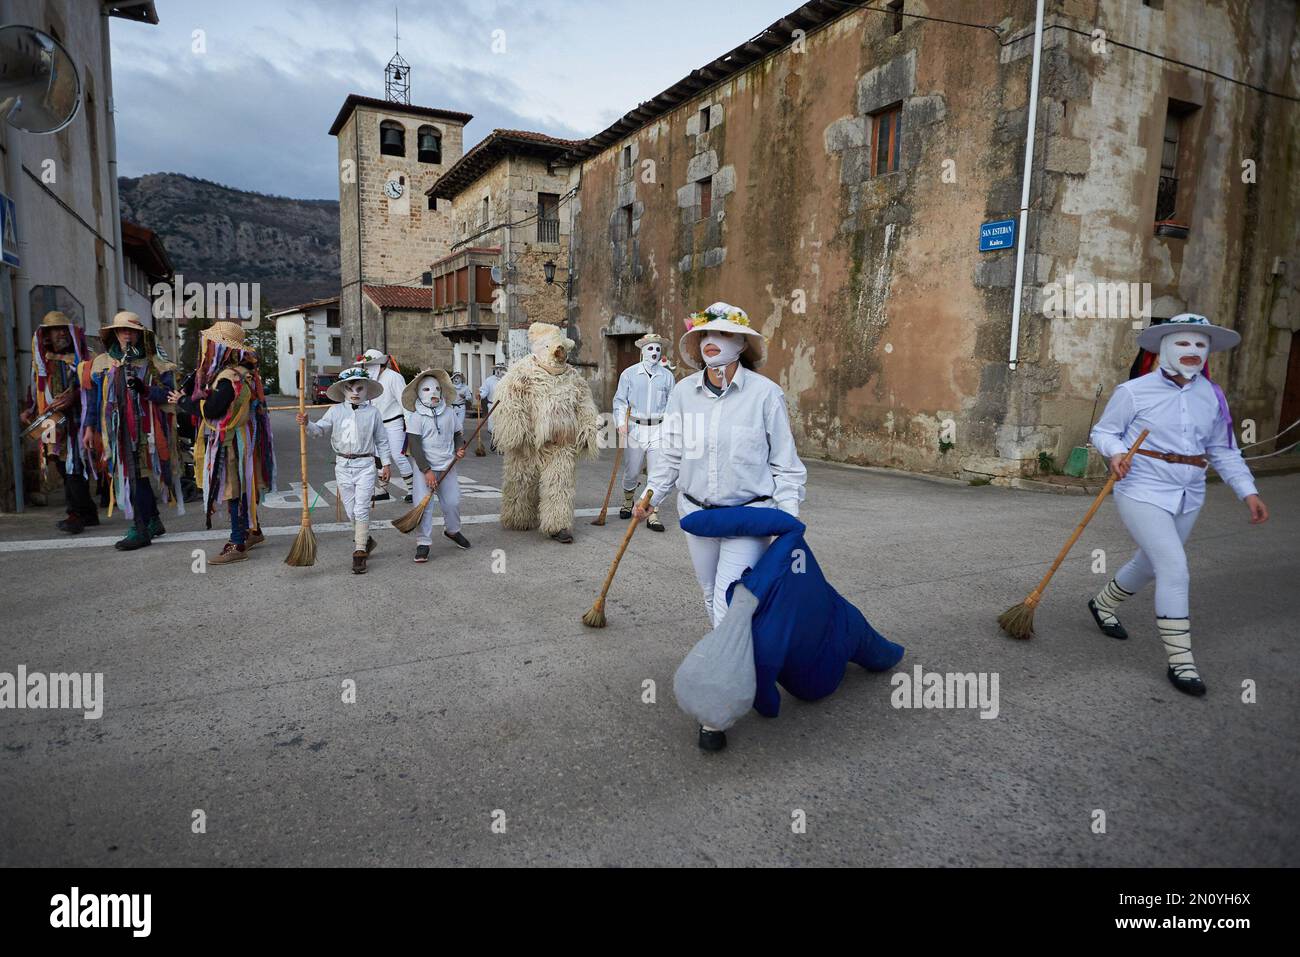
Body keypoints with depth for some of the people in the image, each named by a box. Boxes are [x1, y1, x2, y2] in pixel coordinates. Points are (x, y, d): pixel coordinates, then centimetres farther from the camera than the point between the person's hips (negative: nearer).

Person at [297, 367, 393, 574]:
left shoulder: (372, 412, 2)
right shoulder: (335, 411, 5)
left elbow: (382, 440, 6)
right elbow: (319, 430, -2)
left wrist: (387, 463, 5)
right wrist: (307, 424, -22)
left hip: (365, 465, -2)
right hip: (343, 465, 3)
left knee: (361, 509, -8)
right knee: (351, 511, 9)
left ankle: (359, 552, -2)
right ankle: (365, 540, 31)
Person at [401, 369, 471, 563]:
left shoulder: (449, 413, 6)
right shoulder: (416, 417, -8)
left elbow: (456, 435, 20)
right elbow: (415, 445, -12)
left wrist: (459, 449, -2)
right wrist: (426, 470, -18)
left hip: (446, 466, 4)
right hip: (423, 468, -4)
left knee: (453, 502, 7)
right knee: (423, 505, -8)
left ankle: (452, 530, 34)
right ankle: (423, 543, 3)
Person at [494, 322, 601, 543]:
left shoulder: (571, 375, 11)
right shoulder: (522, 372, -5)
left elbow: (584, 406, 18)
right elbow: (508, 402, -12)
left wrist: (588, 430, 13)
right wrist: (516, 431, -17)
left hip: (561, 443, 3)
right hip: (528, 441, -3)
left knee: (561, 481, -4)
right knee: (523, 480, 9)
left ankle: (557, 525, -1)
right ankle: (519, 518, 27)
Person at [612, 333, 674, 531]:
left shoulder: (667, 376, 5)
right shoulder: (629, 373, 1)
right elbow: (620, 400, 5)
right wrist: (621, 423, -8)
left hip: (658, 429, 1)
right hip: (635, 427, 0)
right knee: (631, 472, 10)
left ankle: (652, 516, 6)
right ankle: (628, 502, 39)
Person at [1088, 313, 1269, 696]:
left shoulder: (1212, 396, 7)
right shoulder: (1134, 391, -9)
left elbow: (1223, 451, 12)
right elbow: (1103, 431, -2)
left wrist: (1248, 491, 4)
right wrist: (1115, 453, -23)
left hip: (1188, 497, 6)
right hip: (1143, 492, -6)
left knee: (1150, 564, 18)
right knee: (1175, 569, -13)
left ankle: (1102, 605, 44)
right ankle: (1180, 660, -3)